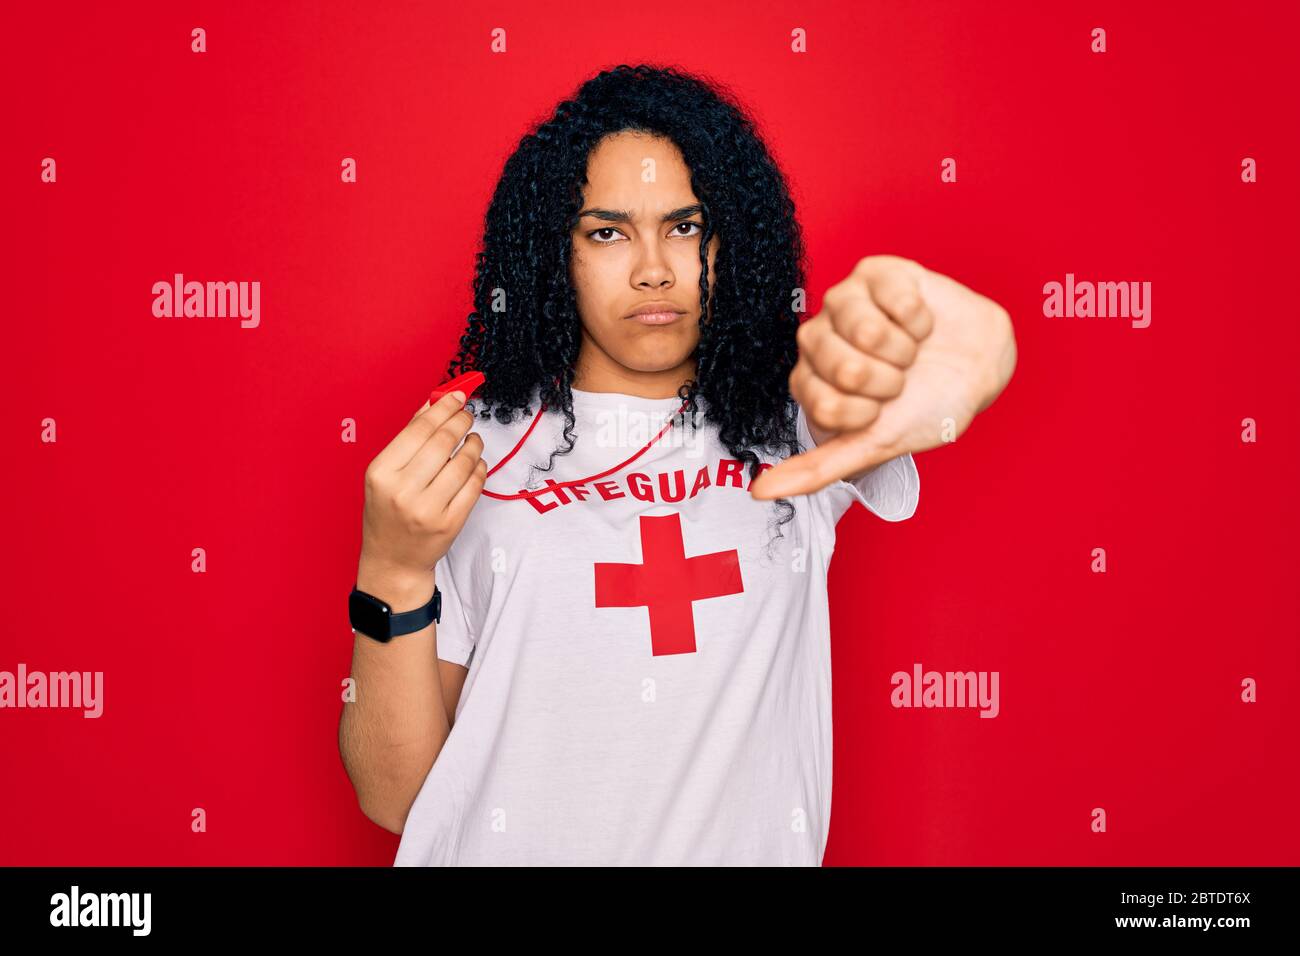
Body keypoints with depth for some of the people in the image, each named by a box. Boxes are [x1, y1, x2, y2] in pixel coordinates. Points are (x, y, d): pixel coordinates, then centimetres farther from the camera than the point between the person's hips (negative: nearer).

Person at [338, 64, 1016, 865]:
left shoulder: (800, 429, -3)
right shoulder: (471, 457, -8)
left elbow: (982, 356, -24)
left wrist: (963, 350, -46)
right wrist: (394, 579, -25)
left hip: (756, 845, 2)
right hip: (513, 846, -1)